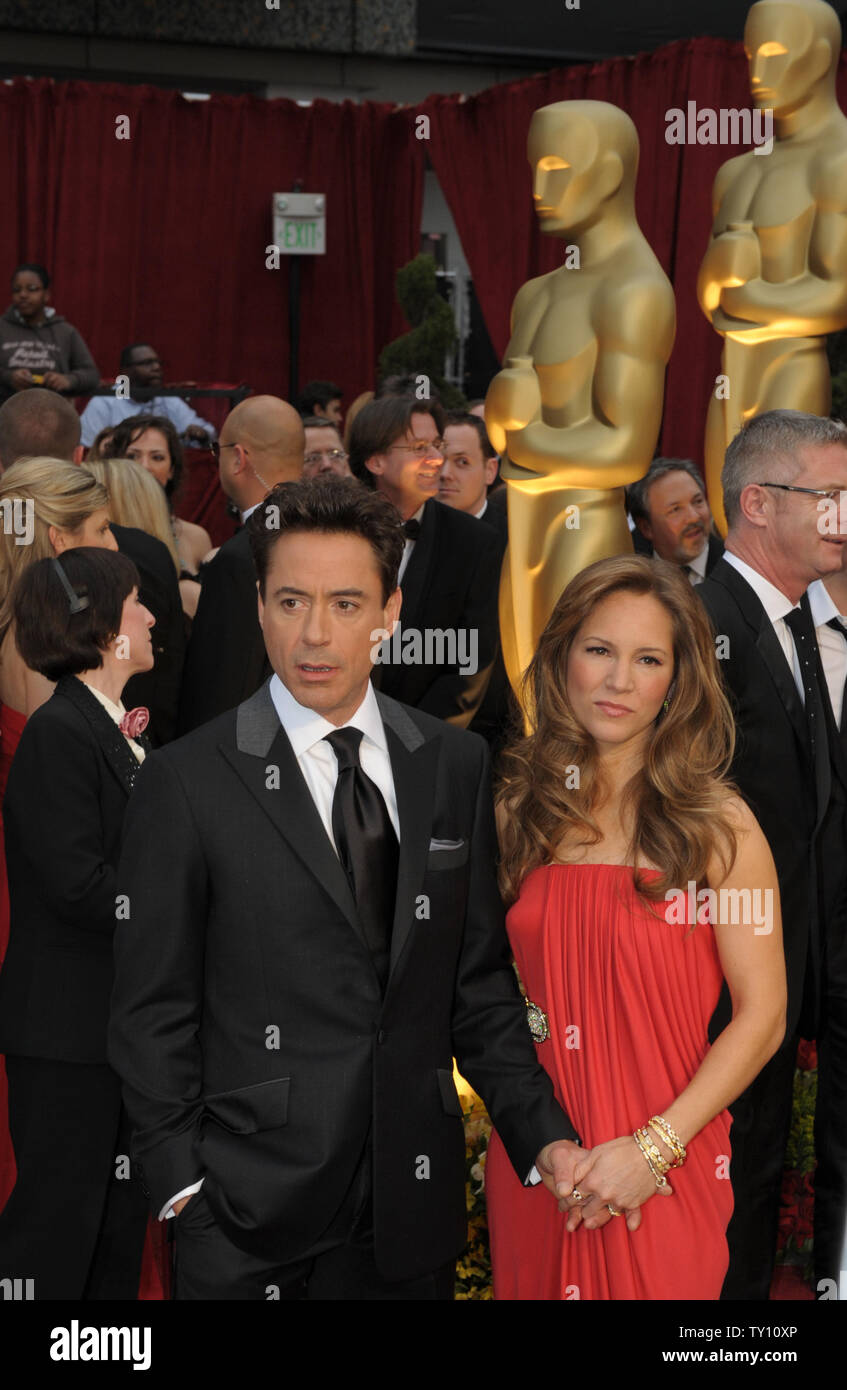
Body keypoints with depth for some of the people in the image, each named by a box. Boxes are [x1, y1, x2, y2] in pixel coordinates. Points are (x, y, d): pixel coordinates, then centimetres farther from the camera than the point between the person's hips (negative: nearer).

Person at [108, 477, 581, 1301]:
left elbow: (479, 981, 9)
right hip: (250, 1218, -3)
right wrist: (184, 1191, -9)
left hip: (413, 1203, 3)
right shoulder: (187, 783, -7)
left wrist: (542, 1138, 1)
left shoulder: (455, 764, 5)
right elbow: (153, 1012, -4)